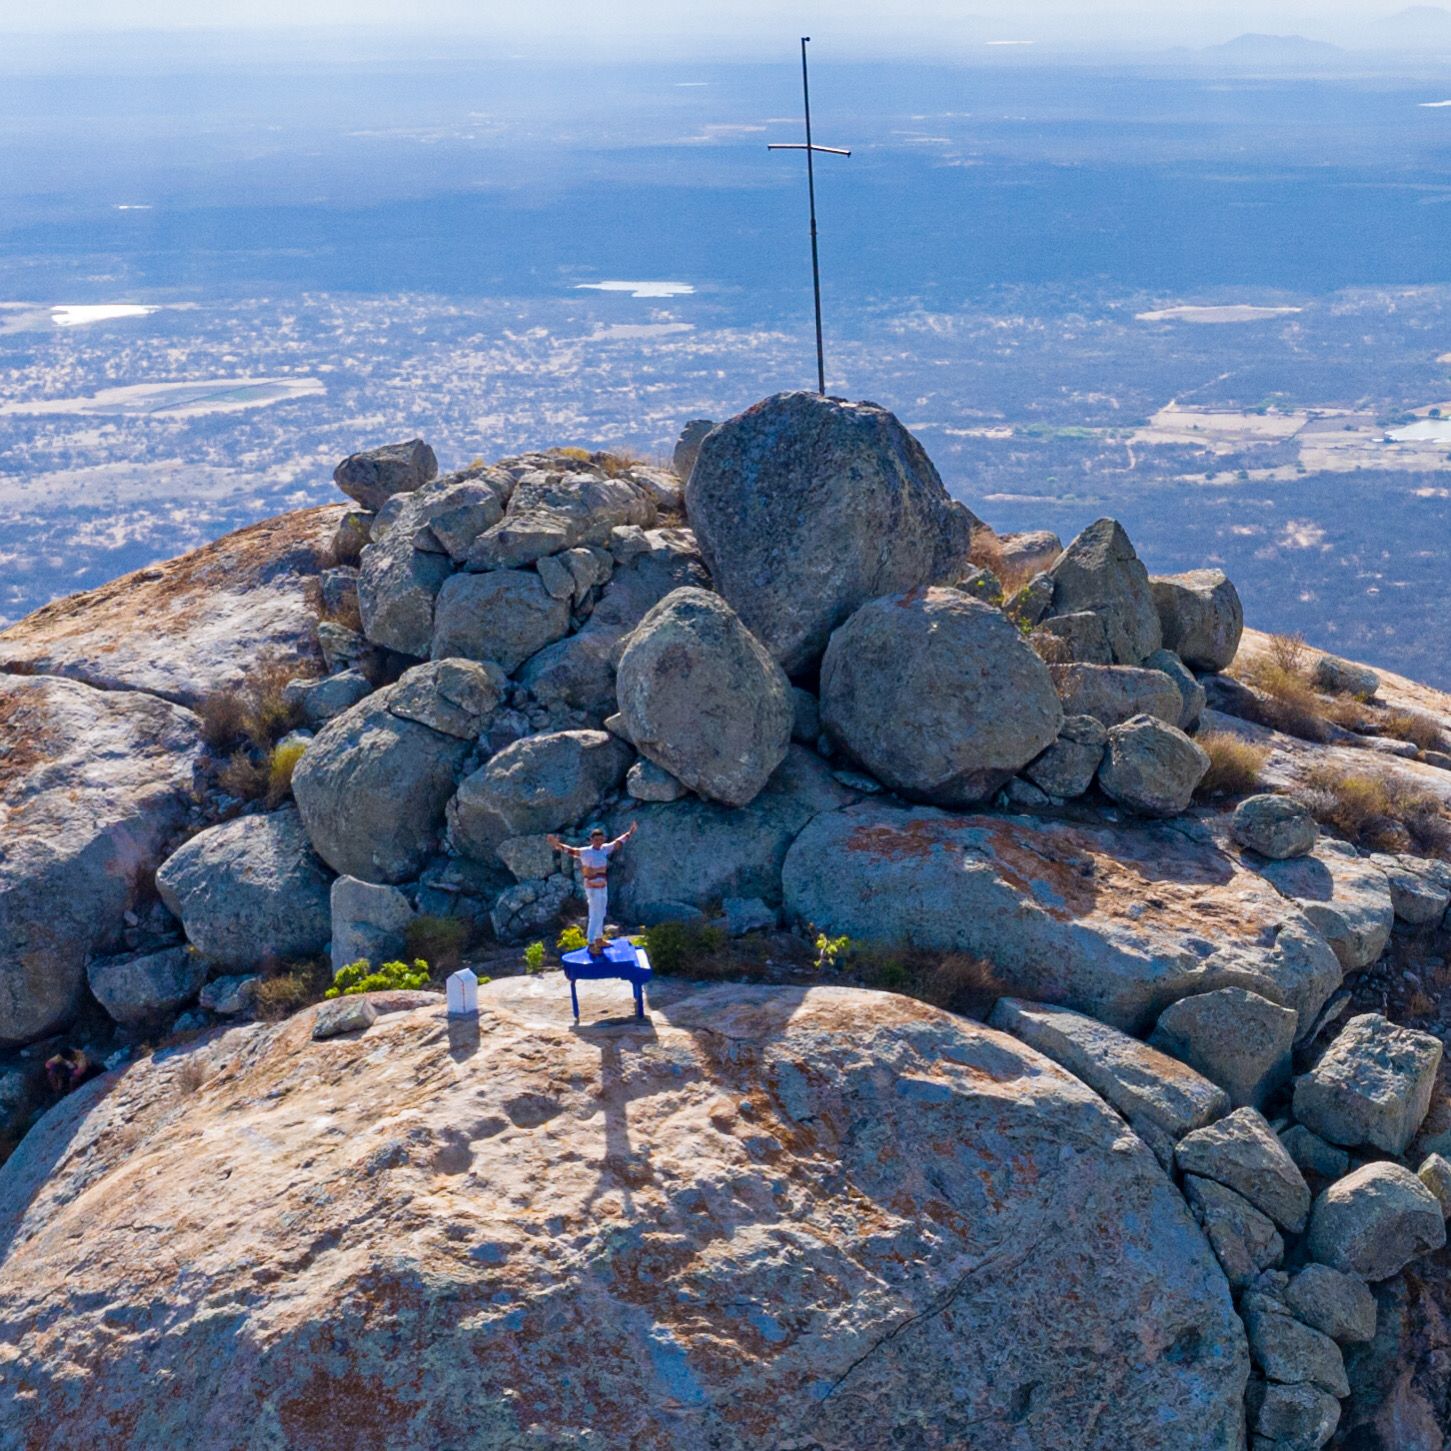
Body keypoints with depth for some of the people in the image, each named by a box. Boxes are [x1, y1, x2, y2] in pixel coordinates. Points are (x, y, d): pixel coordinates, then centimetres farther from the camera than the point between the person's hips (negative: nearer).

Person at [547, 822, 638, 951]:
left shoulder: (605, 849, 3)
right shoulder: (585, 852, -17)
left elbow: (617, 843, 17)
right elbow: (571, 850, -30)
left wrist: (630, 833, 24)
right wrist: (558, 845, -47)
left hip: (603, 888, 8)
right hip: (593, 889, -8)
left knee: (601, 915, 19)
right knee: (595, 917, -7)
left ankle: (599, 940, 33)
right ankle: (591, 944, -1)